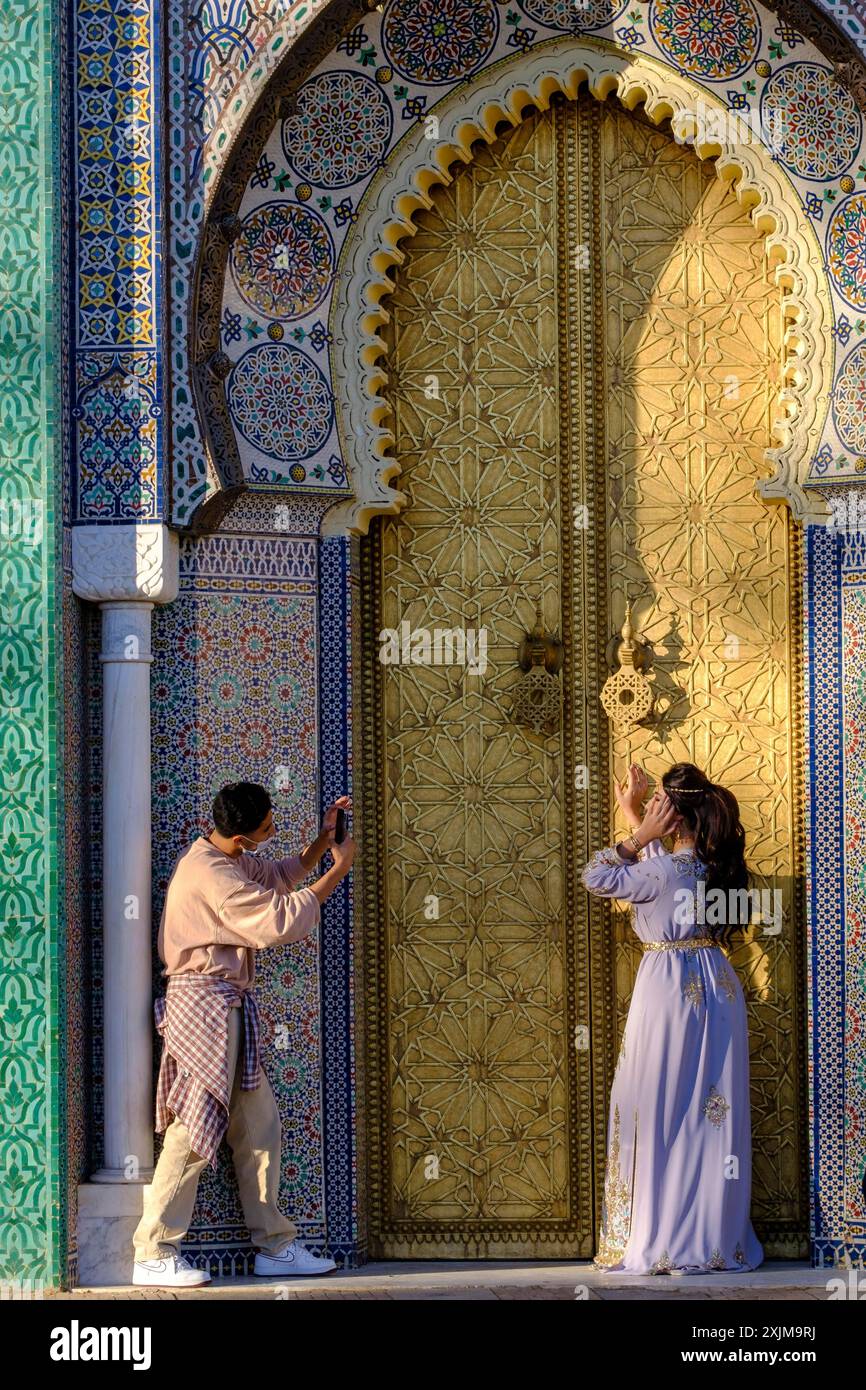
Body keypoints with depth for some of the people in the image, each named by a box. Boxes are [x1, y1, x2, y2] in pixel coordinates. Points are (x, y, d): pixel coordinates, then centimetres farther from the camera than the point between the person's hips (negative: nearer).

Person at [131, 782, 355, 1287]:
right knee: (195, 1129, -8)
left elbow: (279, 875, 28)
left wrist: (323, 839, 15)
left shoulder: (231, 860, 12)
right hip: (206, 1004, -10)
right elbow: (281, 921, -20)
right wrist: (339, 871, -10)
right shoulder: (212, 876, -20)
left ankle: (275, 1245, 15)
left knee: (258, 1125, 11)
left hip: (228, 1008, 10)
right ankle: (154, 1255, -5)